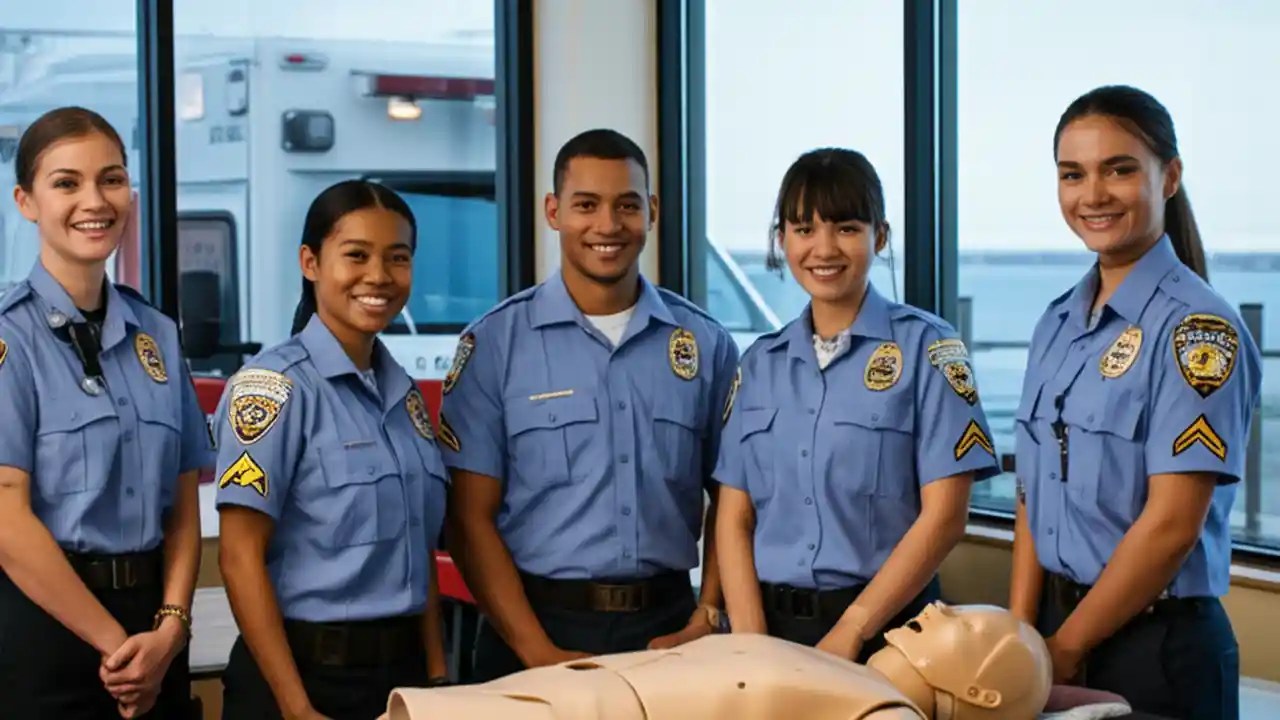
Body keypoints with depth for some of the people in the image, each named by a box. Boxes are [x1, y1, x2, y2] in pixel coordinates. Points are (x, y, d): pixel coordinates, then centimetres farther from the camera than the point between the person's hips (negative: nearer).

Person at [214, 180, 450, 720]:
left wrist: (437, 676, 5)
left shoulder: (404, 393, 9)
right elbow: (241, 558, -16)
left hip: (402, 671, 7)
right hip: (305, 671, -6)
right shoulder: (272, 386, -12)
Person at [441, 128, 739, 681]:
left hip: (668, 629, 2)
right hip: (541, 624, -2)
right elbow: (471, 517, -6)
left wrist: (707, 622, -5)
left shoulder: (706, 343, 4)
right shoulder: (494, 343, -4)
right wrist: (540, 653, -14)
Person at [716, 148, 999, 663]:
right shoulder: (761, 361, 9)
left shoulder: (926, 346, -3)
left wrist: (849, 634, -15)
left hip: (884, 628, -3)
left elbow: (944, 517, -10)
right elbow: (735, 516, 5)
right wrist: (751, 642, -9)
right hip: (772, 624, 3)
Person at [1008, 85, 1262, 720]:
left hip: (1158, 643, -6)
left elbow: (1172, 524, -19)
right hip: (1060, 620, 6)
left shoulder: (1197, 327, -15)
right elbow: (1033, 497, 9)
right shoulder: (1057, 325, 7)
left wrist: (1064, 650, -12)